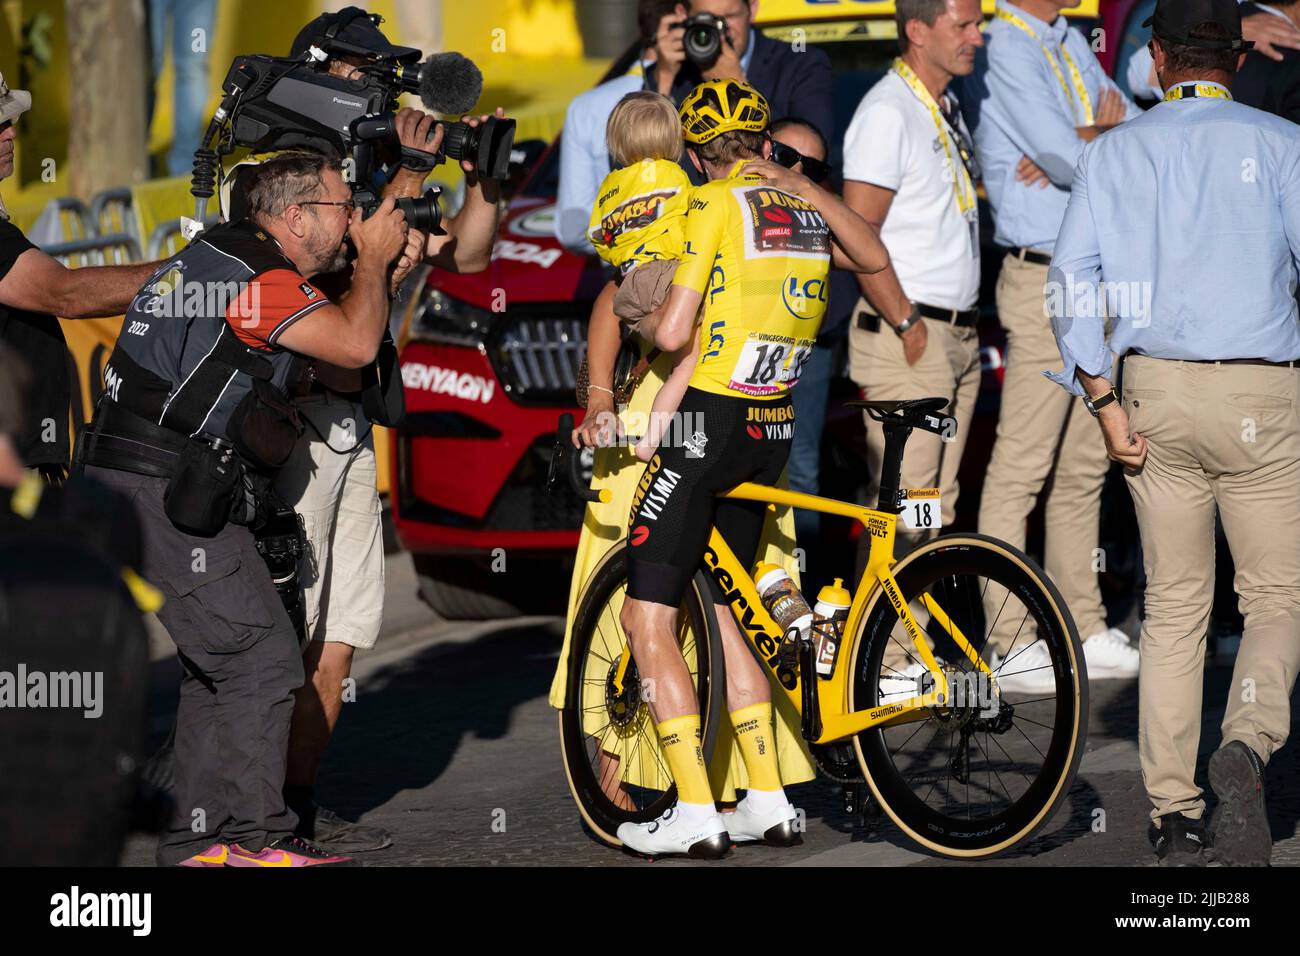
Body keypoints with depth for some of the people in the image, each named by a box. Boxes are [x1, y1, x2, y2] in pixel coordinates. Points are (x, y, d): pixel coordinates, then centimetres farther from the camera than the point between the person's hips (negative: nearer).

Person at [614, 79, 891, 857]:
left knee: (647, 619, -2)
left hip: (706, 419, -7)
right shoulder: (806, 210, 10)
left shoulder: (716, 205, -10)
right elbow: (876, 259, 32)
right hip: (775, 428, 7)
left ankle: (695, 813, -8)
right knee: (719, 609, 19)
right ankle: (767, 800, 17)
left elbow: (672, 332, -16)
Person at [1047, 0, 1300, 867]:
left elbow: (1073, 279, -2)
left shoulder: (1115, 150, 7)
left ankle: (1175, 814, 8)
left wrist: (1104, 402, -1)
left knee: (1175, 603, 10)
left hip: (1157, 389, 3)